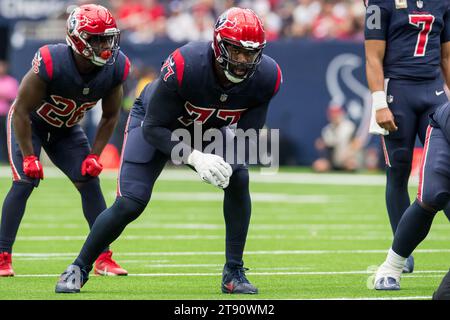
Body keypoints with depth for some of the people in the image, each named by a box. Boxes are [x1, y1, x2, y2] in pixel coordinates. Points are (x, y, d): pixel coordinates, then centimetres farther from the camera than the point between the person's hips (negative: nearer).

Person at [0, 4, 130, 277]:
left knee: (90, 181, -6)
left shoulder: (115, 68, -22)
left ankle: (104, 258, 0)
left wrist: (94, 155, -12)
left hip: (66, 129, 5)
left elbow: (110, 117, -5)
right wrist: (29, 157, -26)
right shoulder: (51, 63, -37)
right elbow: (22, 111, -26)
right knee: (25, 182, -19)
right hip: (29, 123, -5)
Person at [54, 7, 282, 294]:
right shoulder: (185, 66, -41)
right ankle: (79, 268, 8)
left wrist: (227, 160, -35)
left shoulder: (266, 77, -28)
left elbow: (247, 133, -14)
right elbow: (154, 128, -31)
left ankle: (234, 273, -7)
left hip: (208, 128, 4)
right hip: (158, 123, -4)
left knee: (238, 179, -20)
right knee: (130, 203, -14)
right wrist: (195, 158, -44)